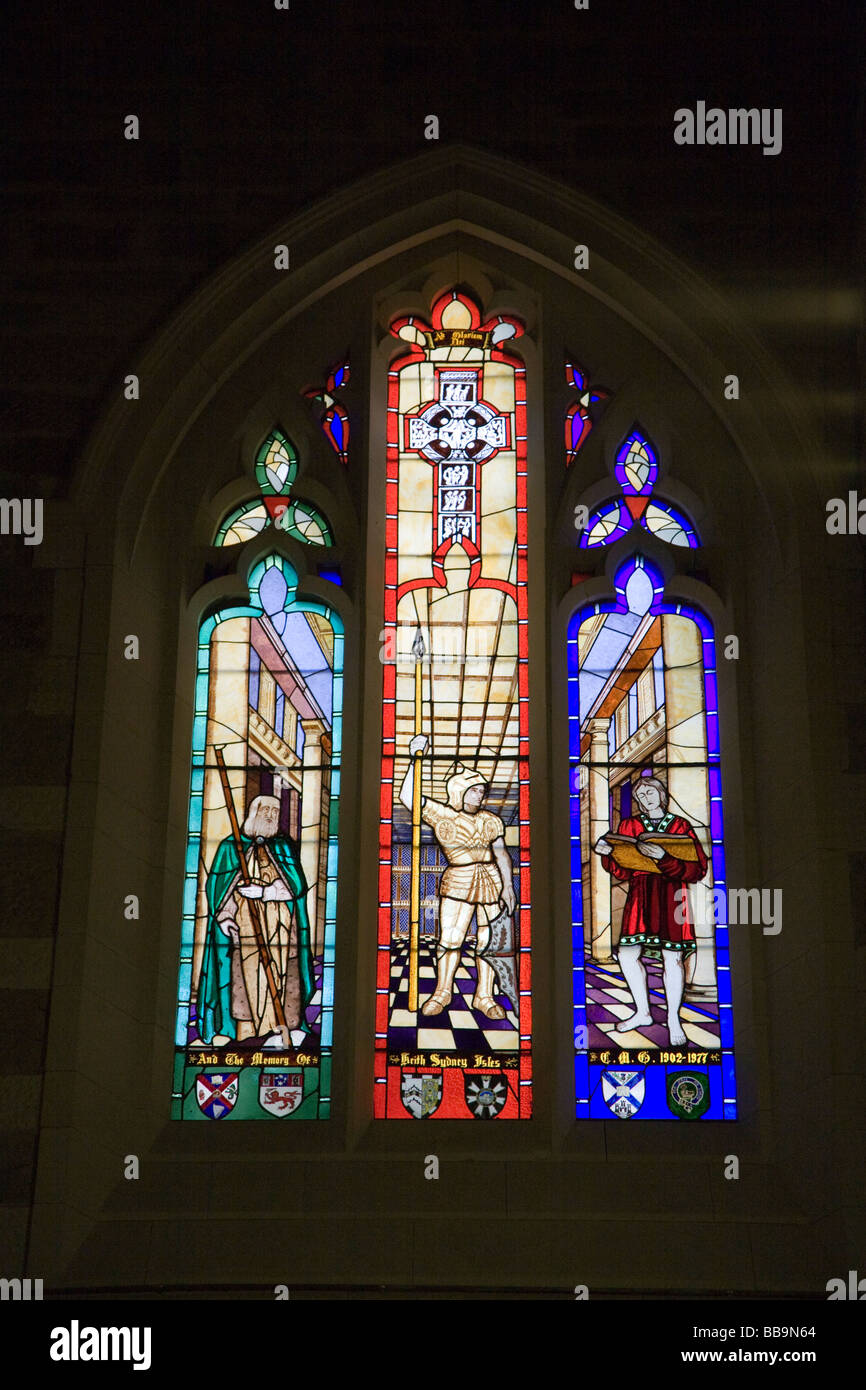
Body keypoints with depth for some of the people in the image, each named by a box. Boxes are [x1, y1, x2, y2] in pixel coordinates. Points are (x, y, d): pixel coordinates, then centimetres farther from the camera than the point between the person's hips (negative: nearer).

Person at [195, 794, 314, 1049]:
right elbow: (217, 884, 4)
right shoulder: (231, 846, 7)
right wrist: (223, 916, -9)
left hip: (278, 926, 1)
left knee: (279, 975, -4)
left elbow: (295, 884, 0)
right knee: (245, 973, -7)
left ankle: (279, 1031, -3)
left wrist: (264, 891, -13)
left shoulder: (283, 847, 11)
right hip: (245, 925, -1)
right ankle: (243, 1034, -3)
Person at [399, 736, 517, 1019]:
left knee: (488, 942, 5)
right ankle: (442, 993, 14)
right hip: (457, 884, -3)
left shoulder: (490, 821, 8)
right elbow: (408, 797, -15)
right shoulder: (441, 815, -3)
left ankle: (484, 997, 15)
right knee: (450, 940, -3)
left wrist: (508, 886, 4)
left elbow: (501, 852, 13)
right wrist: (415, 761, -21)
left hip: (491, 883, 3)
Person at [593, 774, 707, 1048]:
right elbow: (623, 872, 8)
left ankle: (673, 1019, 12)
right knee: (626, 955, 0)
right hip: (639, 895, 3)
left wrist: (664, 859, -19)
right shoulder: (629, 825, 13)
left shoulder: (680, 826, 5)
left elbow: (698, 869, -5)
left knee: (672, 958, -4)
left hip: (671, 896, -3)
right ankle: (642, 1012, 19)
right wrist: (608, 854, -10)